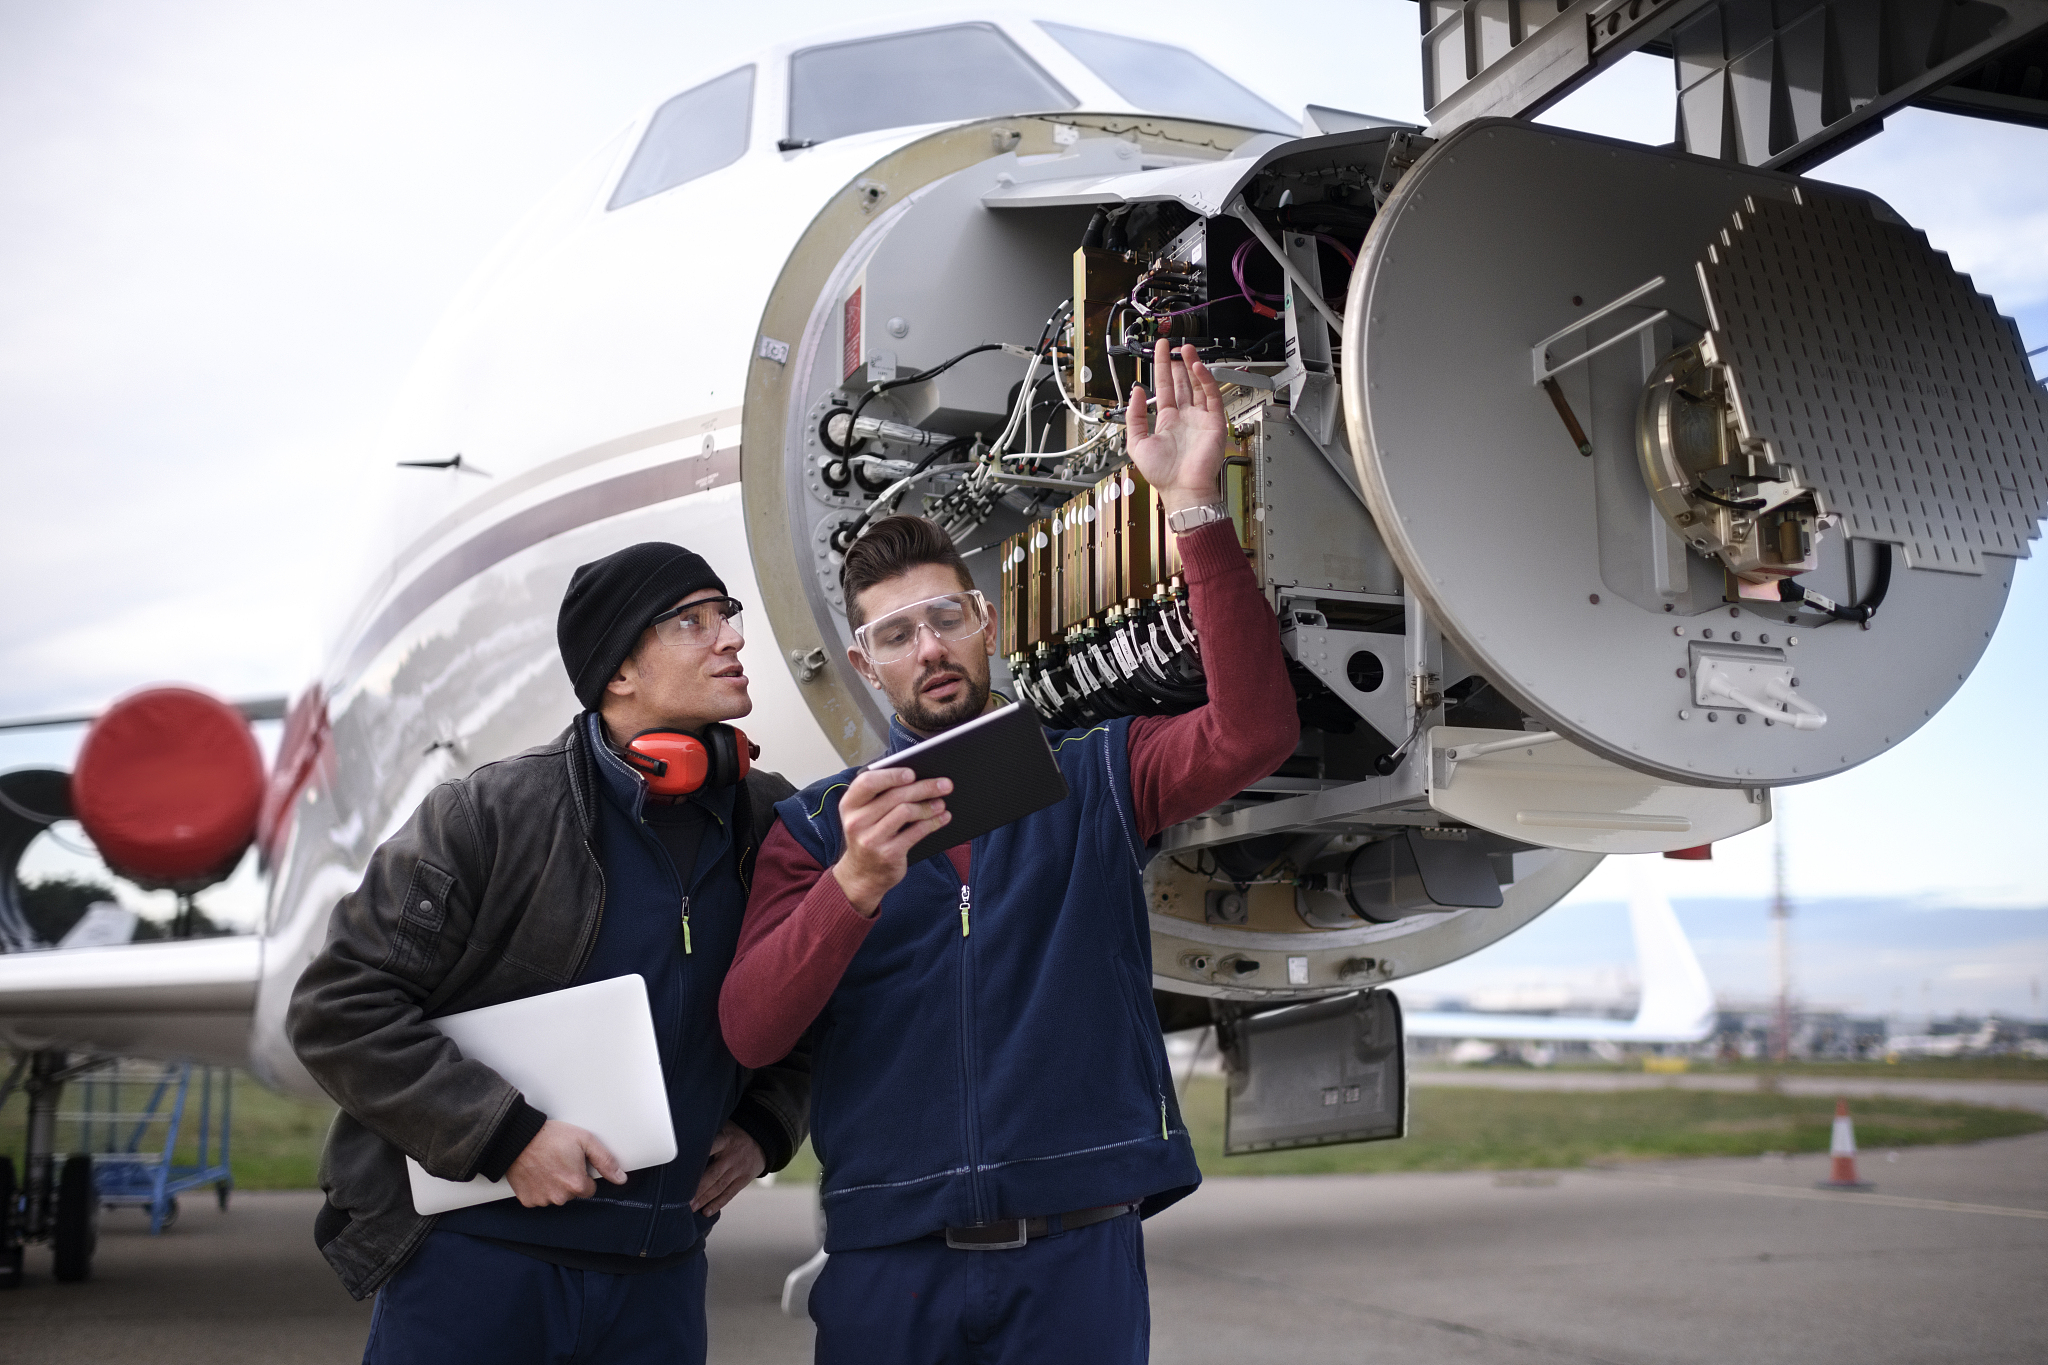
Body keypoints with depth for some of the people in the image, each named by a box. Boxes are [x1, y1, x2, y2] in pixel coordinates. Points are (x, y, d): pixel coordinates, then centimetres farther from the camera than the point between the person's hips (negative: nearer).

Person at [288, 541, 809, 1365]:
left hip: (660, 1274, 4)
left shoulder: (772, 827, 3)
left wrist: (765, 1125, 4)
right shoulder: (488, 817, -10)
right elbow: (337, 1005, -11)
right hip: (476, 1259, -4)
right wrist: (506, 1136, -17)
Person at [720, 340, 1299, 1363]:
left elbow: (1253, 732, -12)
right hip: (889, 1260, 1)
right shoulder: (818, 823, 7)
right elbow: (748, 1033, -5)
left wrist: (1194, 505, -19)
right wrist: (856, 883, -22)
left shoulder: (1091, 777, 7)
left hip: (1075, 1249, 0)